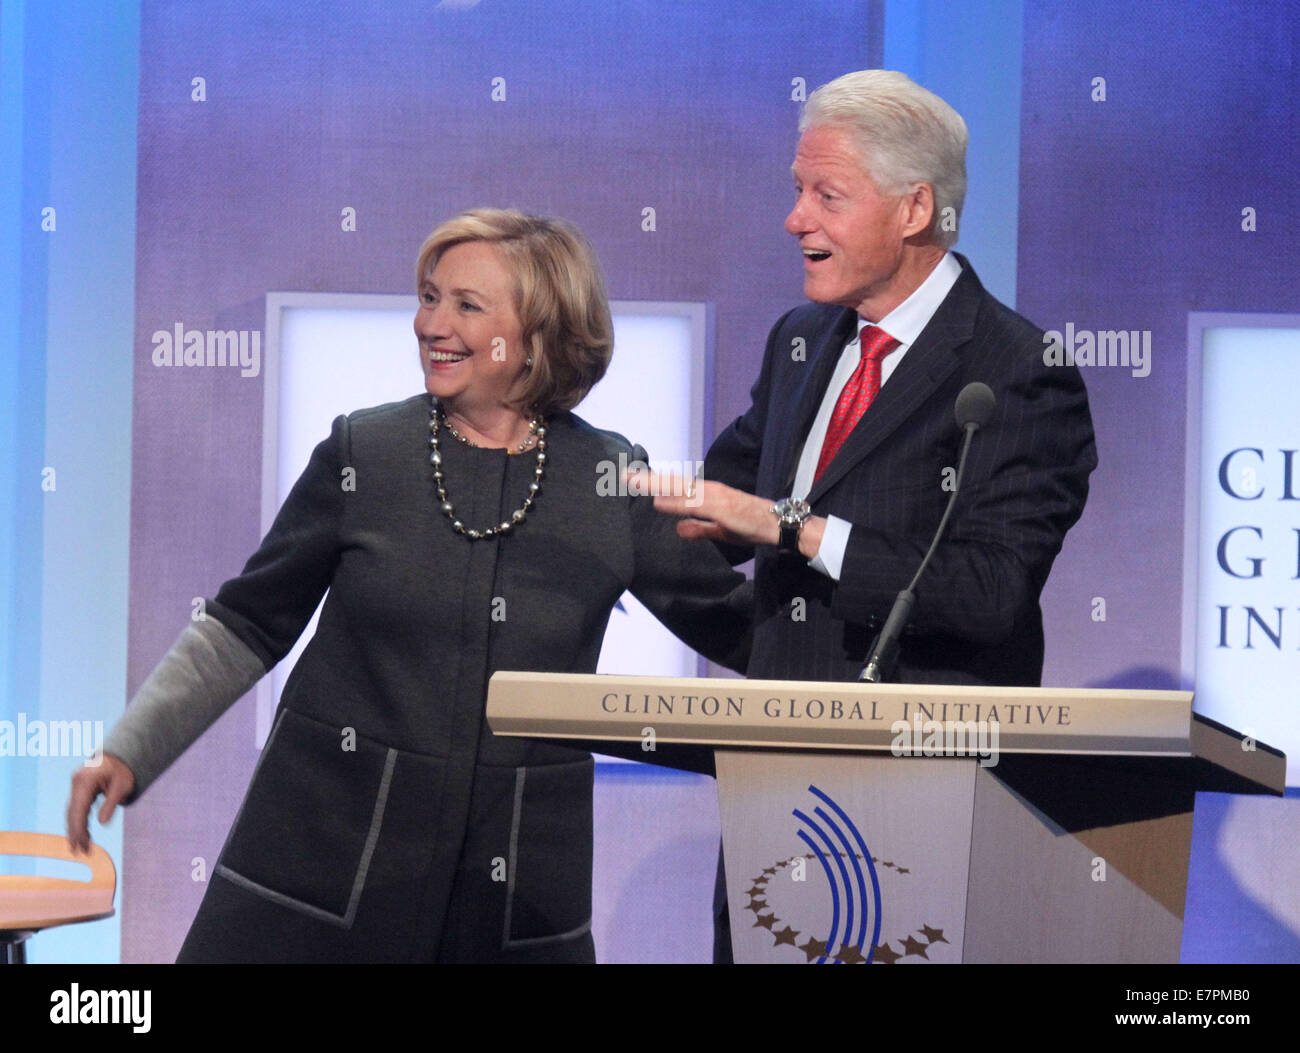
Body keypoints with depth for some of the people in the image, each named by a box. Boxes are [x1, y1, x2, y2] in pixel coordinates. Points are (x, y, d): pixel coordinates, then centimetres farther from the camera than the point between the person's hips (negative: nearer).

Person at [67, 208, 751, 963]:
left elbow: (736, 624, 13)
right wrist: (130, 753, 0)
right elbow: (244, 631, 7)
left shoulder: (611, 483, 3)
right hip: (326, 855, 0)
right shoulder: (362, 455, 2)